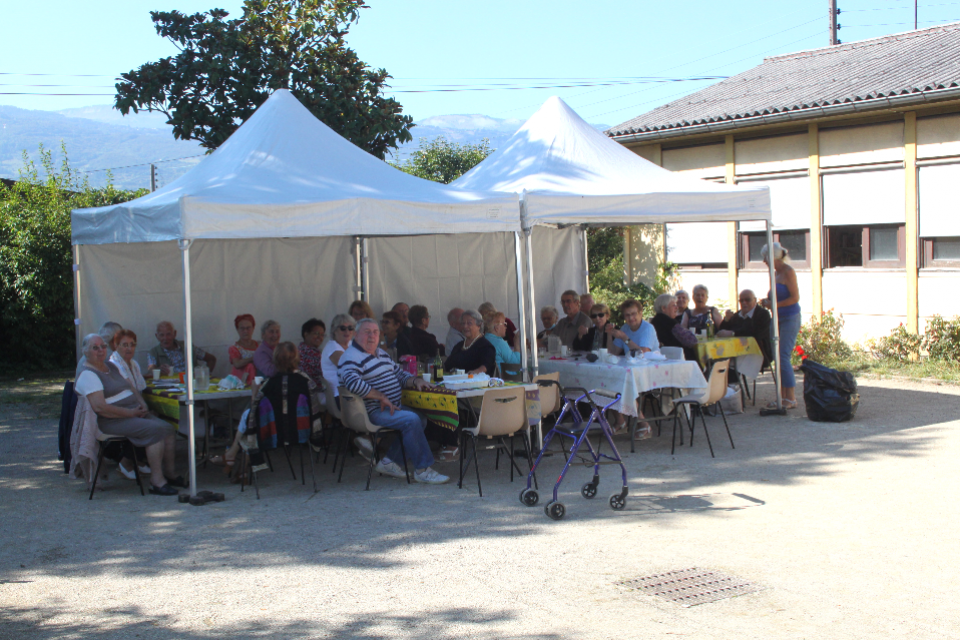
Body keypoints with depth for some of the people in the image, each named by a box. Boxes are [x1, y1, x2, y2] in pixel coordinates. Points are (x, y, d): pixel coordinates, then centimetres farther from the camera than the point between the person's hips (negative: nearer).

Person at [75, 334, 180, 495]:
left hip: (134, 413, 9)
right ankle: (156, 481, -23)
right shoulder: (88, 375, -10)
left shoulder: (111, 366, 19)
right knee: (155, 429, -27)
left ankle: (169, 473, 2)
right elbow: (100, 407, -21)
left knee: (169, 429, -9)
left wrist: (142, 403, 3)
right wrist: (130, 412, -19)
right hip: (113, 422, -9)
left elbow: (131, 387, 25)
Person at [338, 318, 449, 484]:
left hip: (391, 408, 10)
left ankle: (388, 461, 7)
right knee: (411, 420, -25)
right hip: (372, 413, -10)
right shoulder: (351, 357, -13)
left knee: (421, 419, 6)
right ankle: (422, 469, -17)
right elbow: (353, 383, -31)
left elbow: (399, 374, 25)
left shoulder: (380, 353, 18)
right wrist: (382, 397, -27)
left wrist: (415, 381, 2)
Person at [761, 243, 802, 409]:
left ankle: (791, 399, -7)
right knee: (778, 358, 7)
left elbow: (795, 298, -16)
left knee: (783, 357, -11)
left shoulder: (788, 272, -11)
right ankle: (783, 397, 11)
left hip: (790, 319, -9)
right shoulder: (776, 273, 15)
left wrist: (775, 305, -19)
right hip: (778, 319, 9)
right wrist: (769, 301, 6)